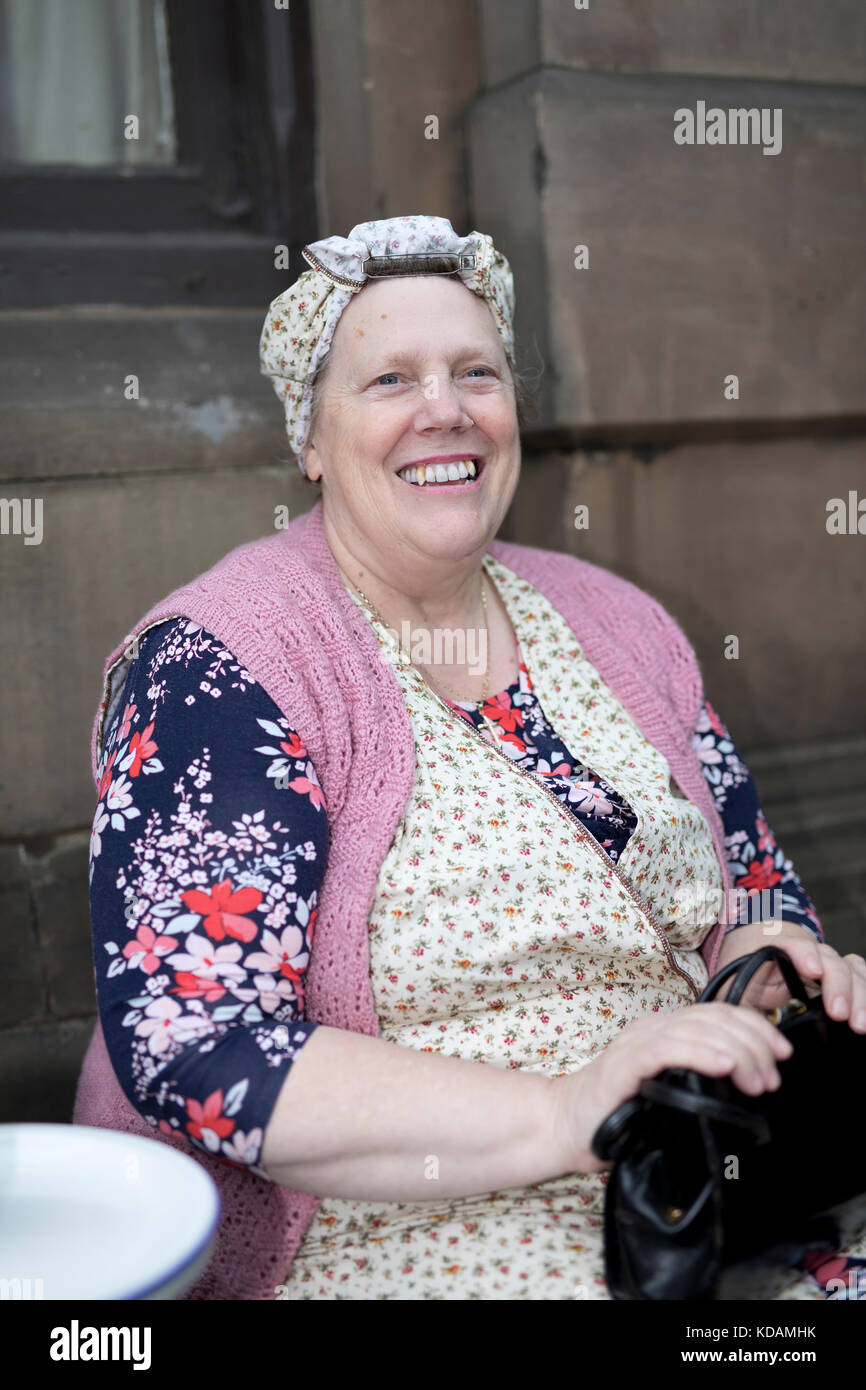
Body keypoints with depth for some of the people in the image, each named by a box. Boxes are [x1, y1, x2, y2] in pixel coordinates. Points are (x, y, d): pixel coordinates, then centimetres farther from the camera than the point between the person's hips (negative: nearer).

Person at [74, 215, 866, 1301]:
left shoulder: (615, 623, 7)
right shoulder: (214, 667, -12)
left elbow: (753, 878, 15)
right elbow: (192, 1050, -20)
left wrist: (772, 959, -8)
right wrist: (563, 1114, -28)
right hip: (379, 1249, -4)